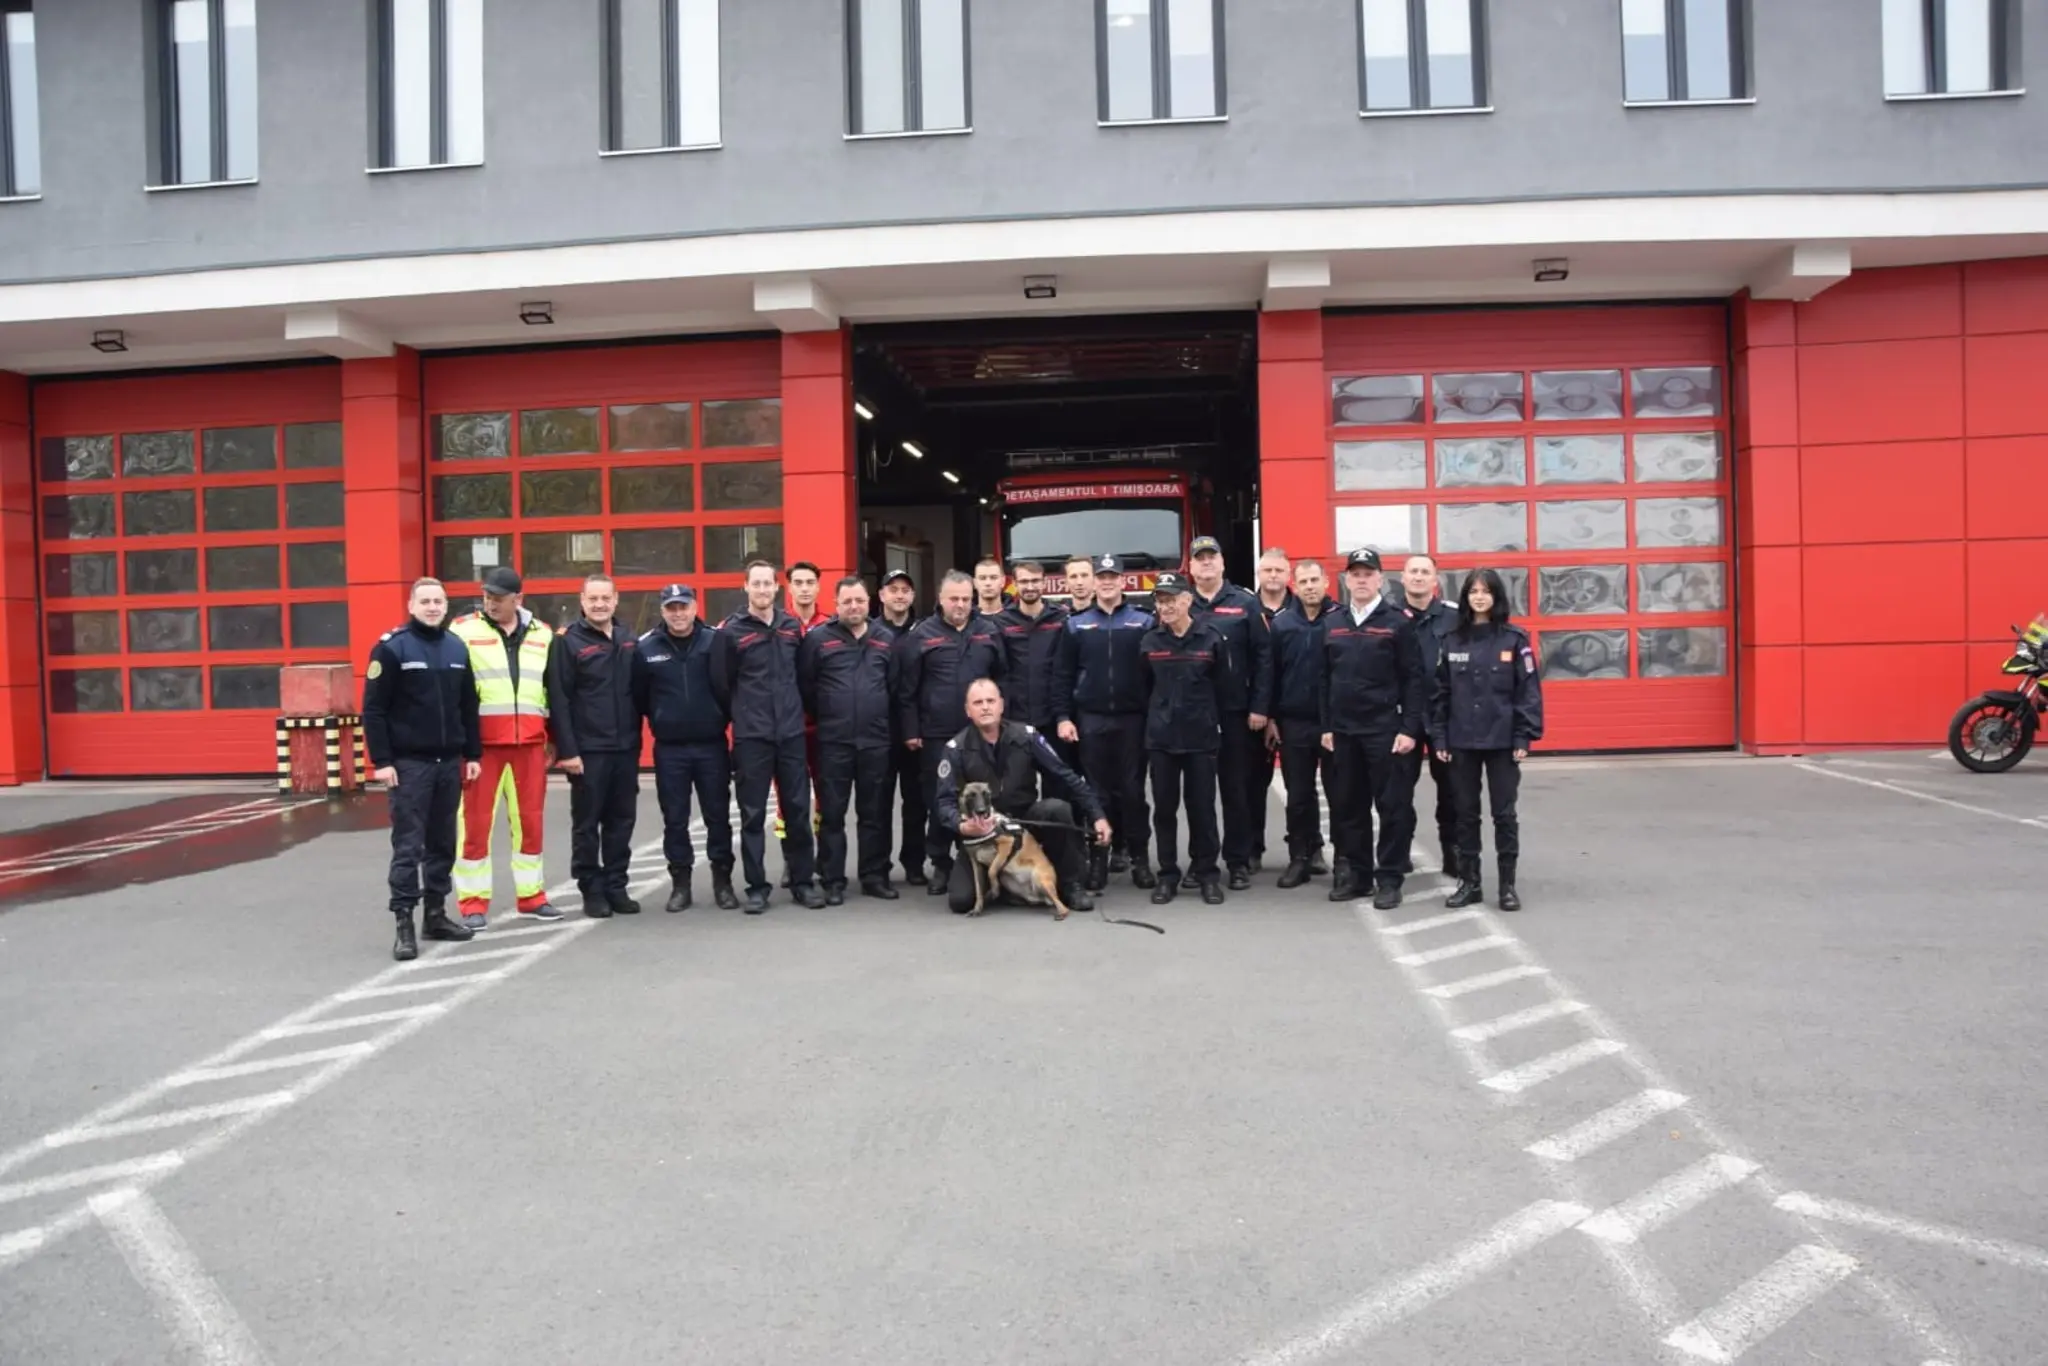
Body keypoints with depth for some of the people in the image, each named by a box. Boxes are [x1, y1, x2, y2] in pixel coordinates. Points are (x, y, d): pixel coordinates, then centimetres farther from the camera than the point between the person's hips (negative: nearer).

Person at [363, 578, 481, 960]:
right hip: (409, 763, -5)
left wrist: (472, 754, 10)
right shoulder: (391, 647, -6)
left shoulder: (457, 648, 10)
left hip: (449, 762, 5)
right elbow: (373, 710, -9)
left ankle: (436, 914, 21)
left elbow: (468, 707, 14)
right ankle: (404, 924, 0)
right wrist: (382, 761, -13)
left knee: (443, 843, 11)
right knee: (408, 846, -4)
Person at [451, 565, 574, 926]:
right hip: (481, 745, -3)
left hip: (530, 745, 3)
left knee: (530, 821, 9)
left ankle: (532, 895, 21)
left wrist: (566, 748, 10)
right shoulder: (464, 631, 0)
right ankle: (473, 902, 9)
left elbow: (554, 694, 13)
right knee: (476, 823, -1)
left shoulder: (541, 634, 10)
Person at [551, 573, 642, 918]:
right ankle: (592, 889, 12)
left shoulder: (629, 642, 11)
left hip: (625, 748, 5)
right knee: (586, 823, 4)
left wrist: (637, 737, 10)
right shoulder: (570, 642, -4)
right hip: (588, 750, -5)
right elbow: (560, 700, -8)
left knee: (621, 821, 9)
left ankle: (616, 886, 18)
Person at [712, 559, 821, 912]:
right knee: (753, 814, 2)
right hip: (751, 737, -3)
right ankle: (757, 887, 11)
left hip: (791, 733, 3)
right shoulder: (731, 631, -4)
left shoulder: (793, 626, 8)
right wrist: (742, 716, 6)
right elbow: (720, 685, 0)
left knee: (798, 810, 7)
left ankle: (802, 882, 16)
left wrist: (794, 710, 12)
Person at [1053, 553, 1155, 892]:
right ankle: (1098, 858, 10)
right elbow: (1063, 676, 5)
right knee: (1097, 791, 4)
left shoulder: (1144, 622, 5)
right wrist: (1062, 717, -3)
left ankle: (1139, 858, 11)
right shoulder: (1076, 625, 7)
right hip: (1091, 720, 1)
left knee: (1132, 789, 3)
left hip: (1133, 719, -1)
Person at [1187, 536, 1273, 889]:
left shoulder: (1246, 604, 2)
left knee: (1237, 787, 3)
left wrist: (1259, 707, -7)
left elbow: (1263, 657, -2)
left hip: (1236, 711, -1)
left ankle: (1239, 861, 12)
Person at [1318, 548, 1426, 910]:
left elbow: (1414, 679, -4)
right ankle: (1354, 871, 21)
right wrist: (1325, 725, 6)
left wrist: (1409, 728, -10)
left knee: (1393, 805, 0)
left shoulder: (1397, 622, -2)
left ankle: (1389, 877, 9)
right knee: (1347, 805, 9)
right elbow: (1324, 679, 12)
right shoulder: (1331, 624, 10)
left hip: (1385, 730, -4)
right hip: (1343, 731, 4)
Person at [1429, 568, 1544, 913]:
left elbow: (1529, 690, -4)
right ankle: (1469, 882, 19)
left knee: (1504, 813, 4)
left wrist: (1524, 737, -9)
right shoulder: (1452, 640, 4)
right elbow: (1440, 693, 5)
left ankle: (1508, 885, 14)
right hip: (1461, 742, 2)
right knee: (1466, 813, 9)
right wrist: (1438, 737, 0)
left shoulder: (1514, 638, -3)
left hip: (1502, 741, -2)